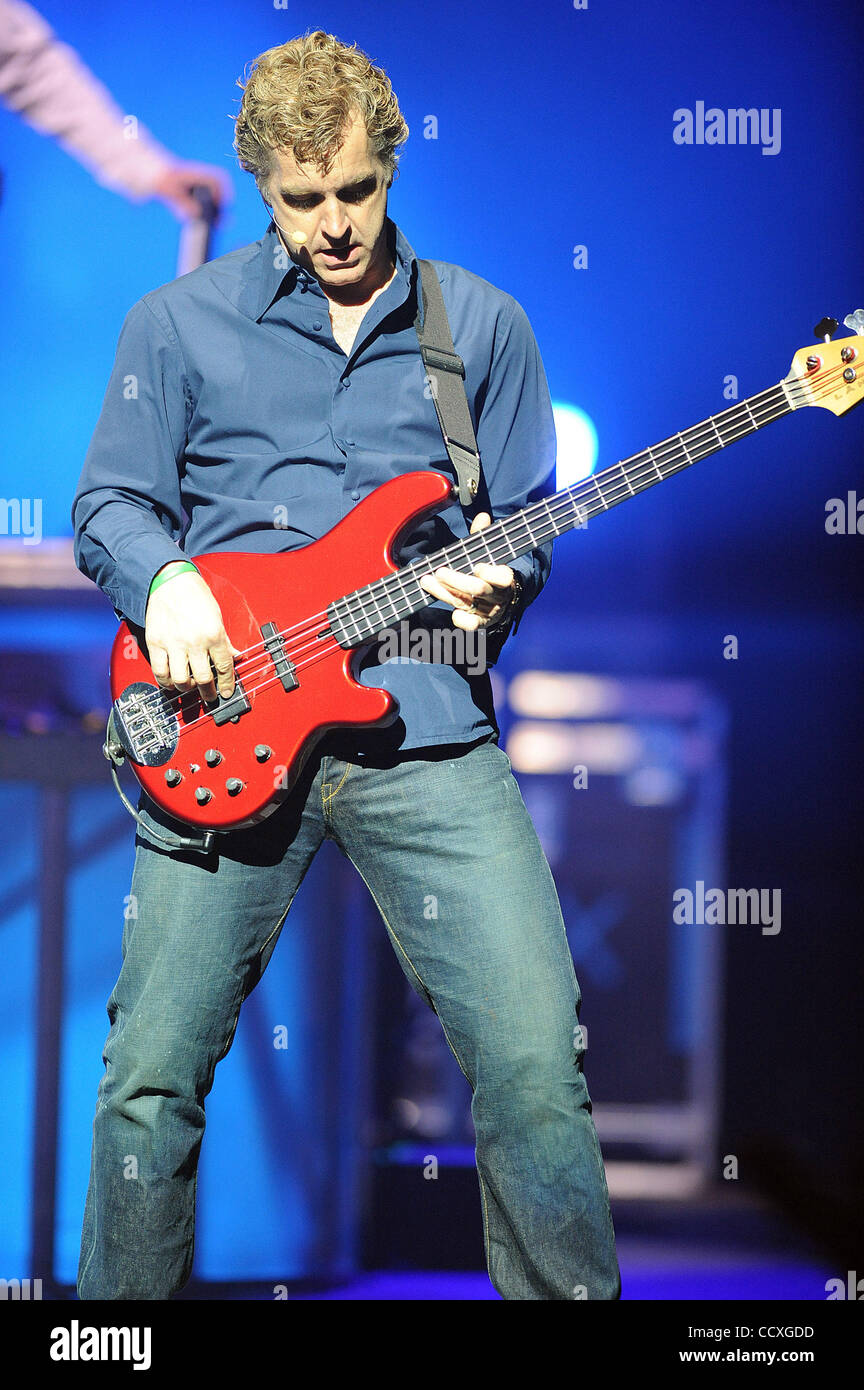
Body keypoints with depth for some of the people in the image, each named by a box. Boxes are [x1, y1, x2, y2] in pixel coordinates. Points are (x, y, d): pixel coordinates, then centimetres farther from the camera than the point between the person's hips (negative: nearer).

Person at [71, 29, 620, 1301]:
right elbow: (110, 505, 11)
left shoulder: (484, 327, 12)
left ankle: (575, 1295, 9)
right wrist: (163, 582, -10)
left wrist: (495, 582, -8)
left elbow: (525, 524, 15)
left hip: (426, 730, 0)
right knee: (154, 1073, 1)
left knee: (536, 1062, -9)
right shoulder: (179, 324, 9)